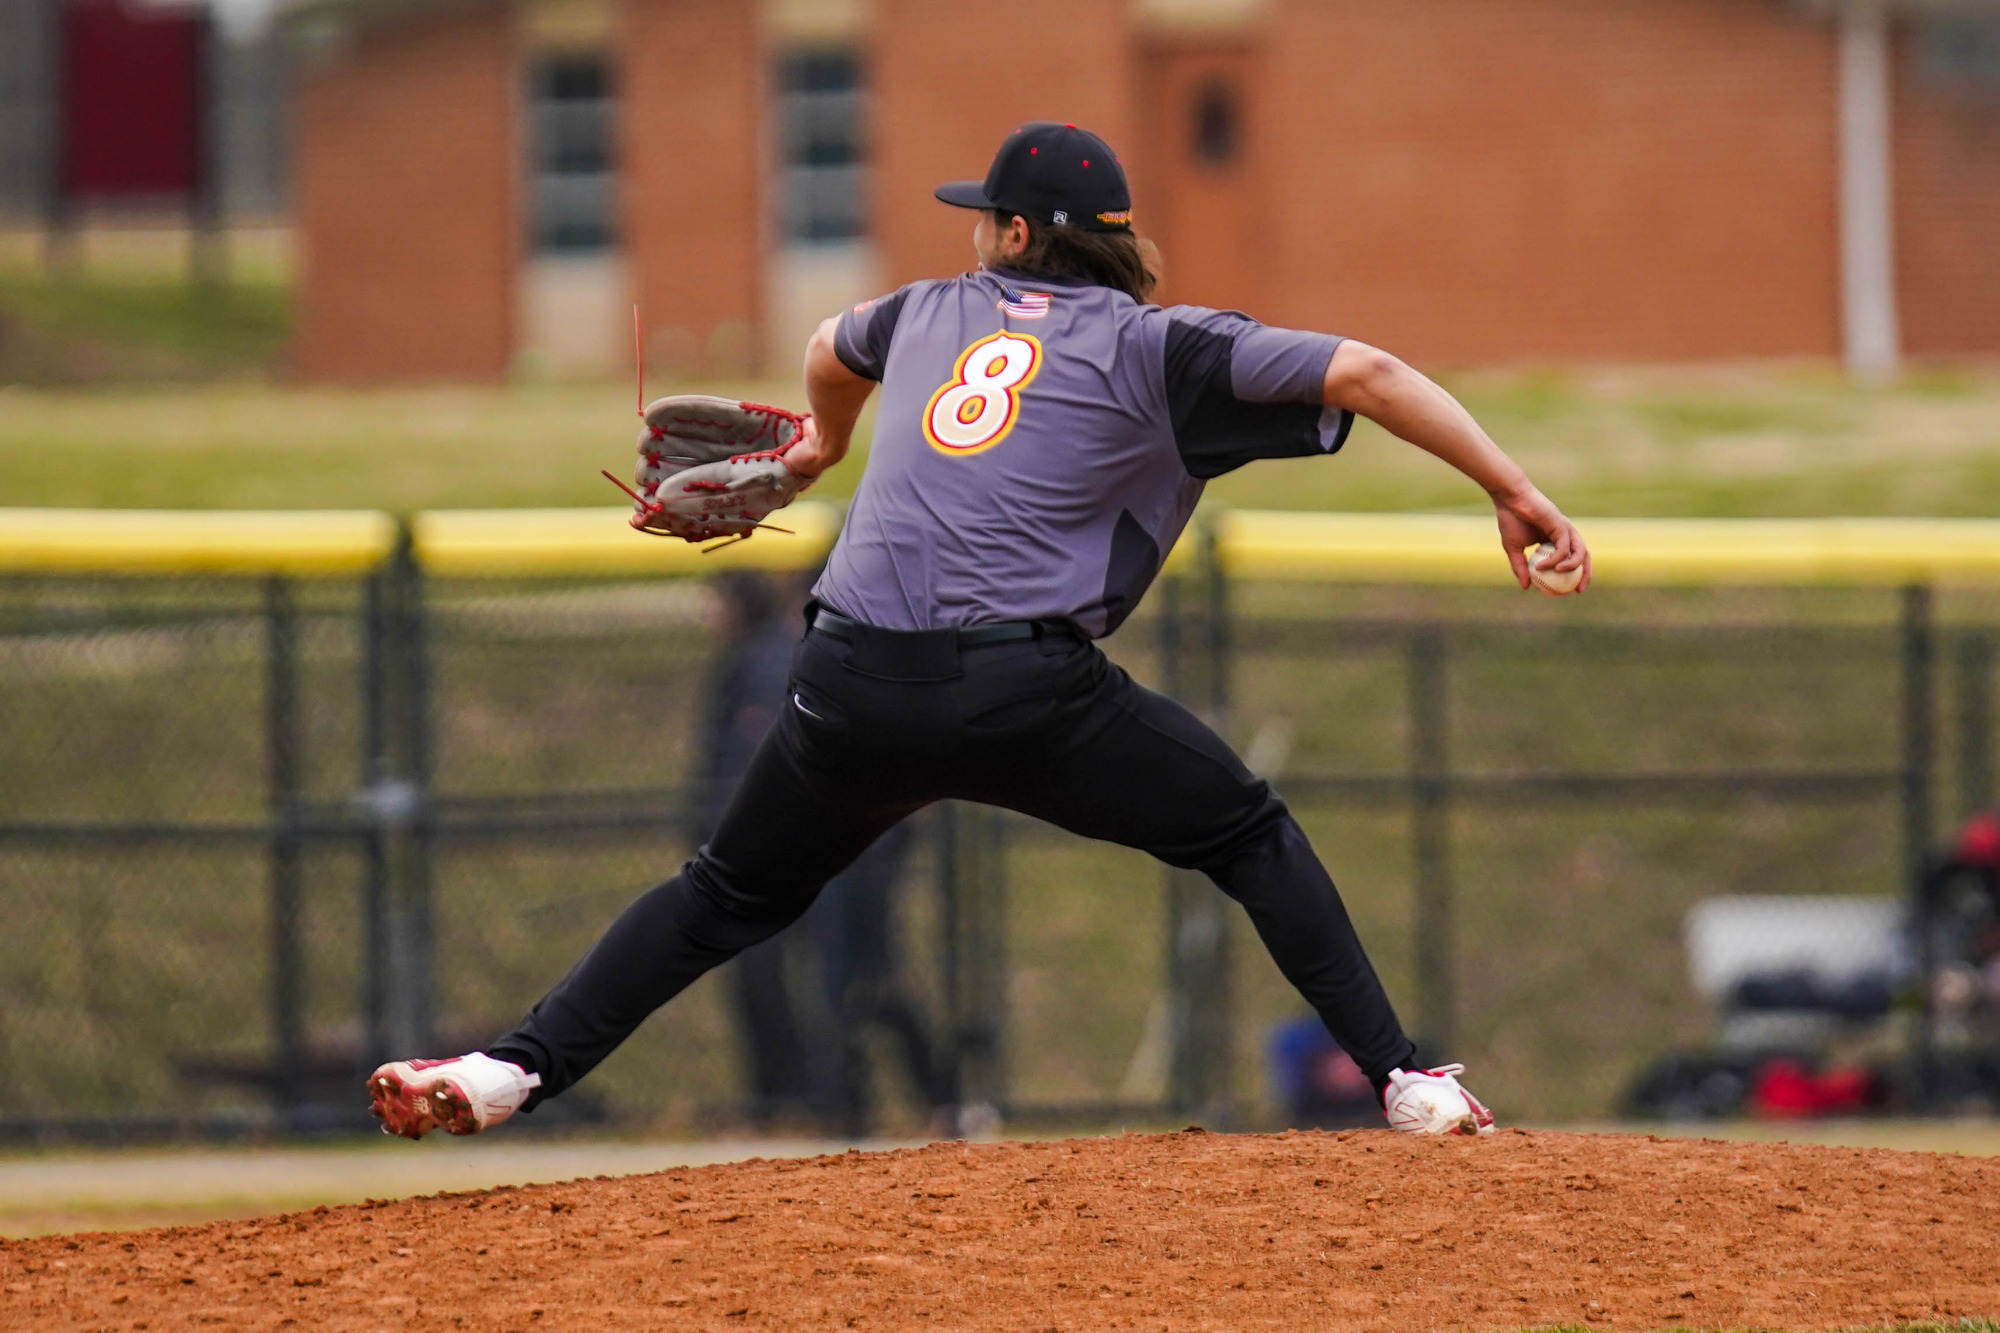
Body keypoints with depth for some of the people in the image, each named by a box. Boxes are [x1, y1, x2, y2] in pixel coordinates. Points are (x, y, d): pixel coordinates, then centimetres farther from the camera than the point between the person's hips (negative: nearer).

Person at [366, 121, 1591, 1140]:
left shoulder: (933, 313, 21)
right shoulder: (1157, 350, 6)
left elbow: (832, 351, 45)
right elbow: (1362, 373, -5)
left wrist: (829, 440, 68)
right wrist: (1514, 494, -2)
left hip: (854, 686, 3)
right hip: (1024, 692, -3)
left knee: (730, 898, 21)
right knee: (1248, 836, 15)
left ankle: (514, 1070, 8)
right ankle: (1403, 1081, 6)